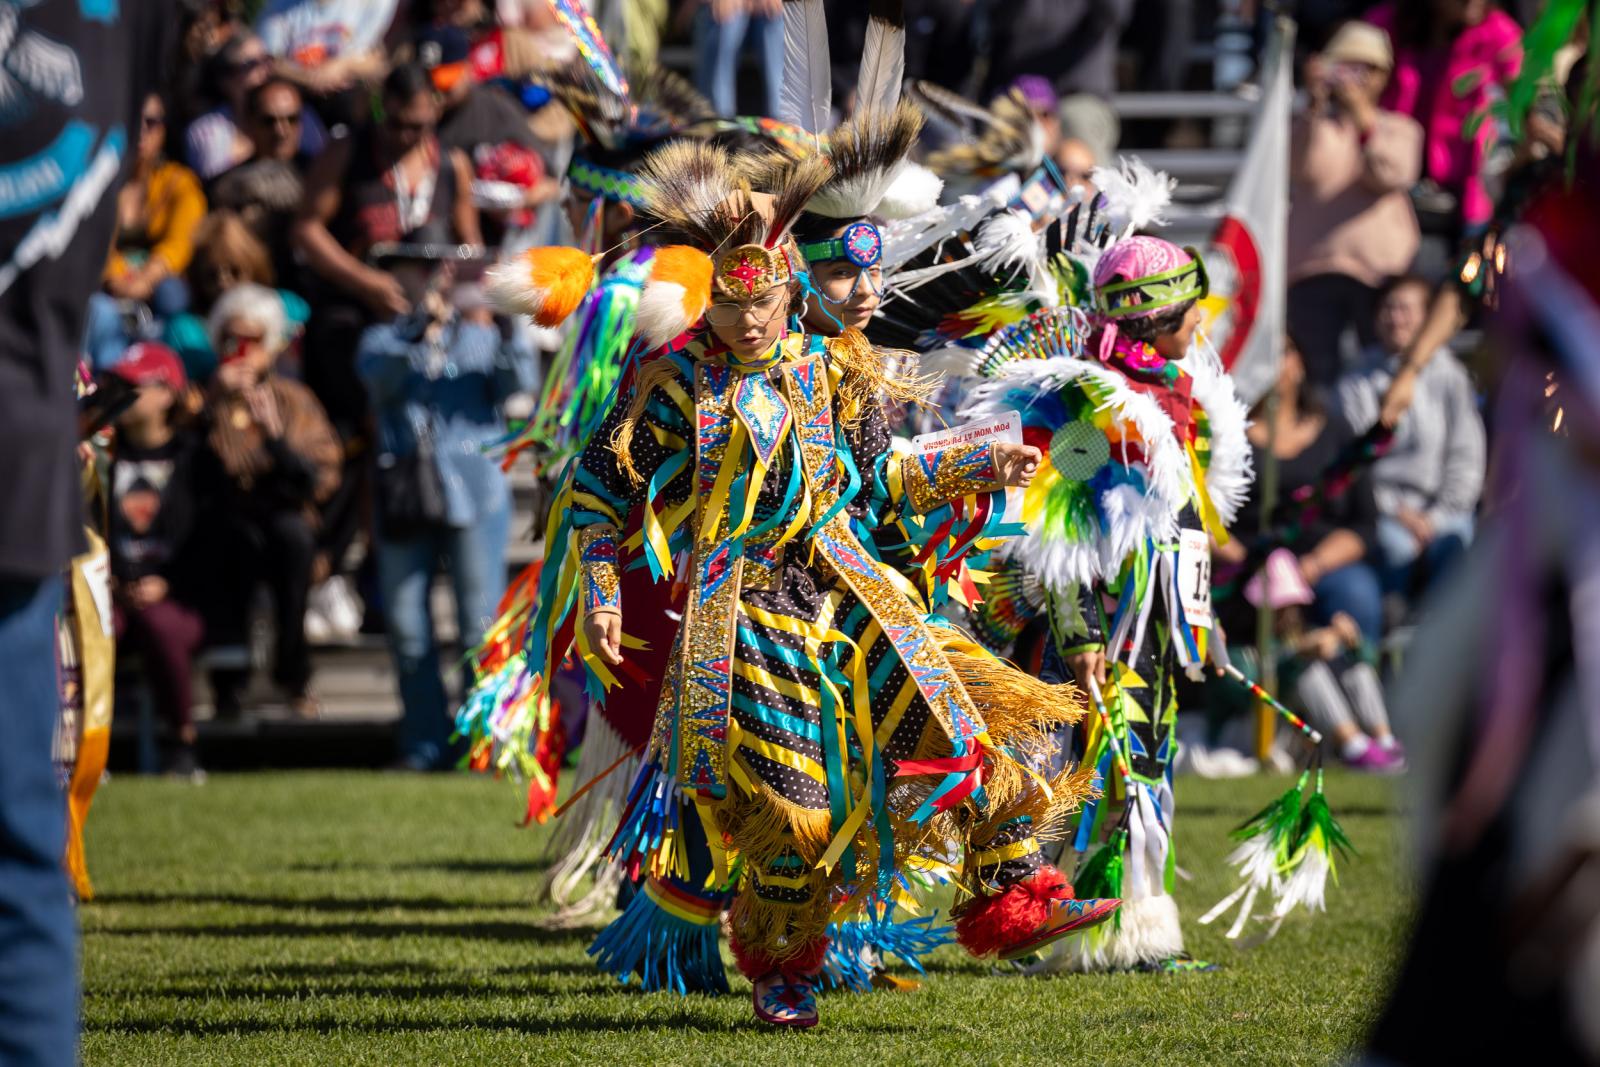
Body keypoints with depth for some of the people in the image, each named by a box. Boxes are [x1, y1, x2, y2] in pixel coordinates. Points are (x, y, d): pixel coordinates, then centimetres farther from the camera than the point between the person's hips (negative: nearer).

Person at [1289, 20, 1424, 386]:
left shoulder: (1400, 129, 15)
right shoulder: (1311, 126, 15)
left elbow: (1393, 176, -6)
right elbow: (1306, 168, -7)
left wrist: (1365, 121, -15)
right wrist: (1318, 105, -11)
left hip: (1380, 269, 0)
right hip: (1314, 269, 0)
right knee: (1319, 373, -5)